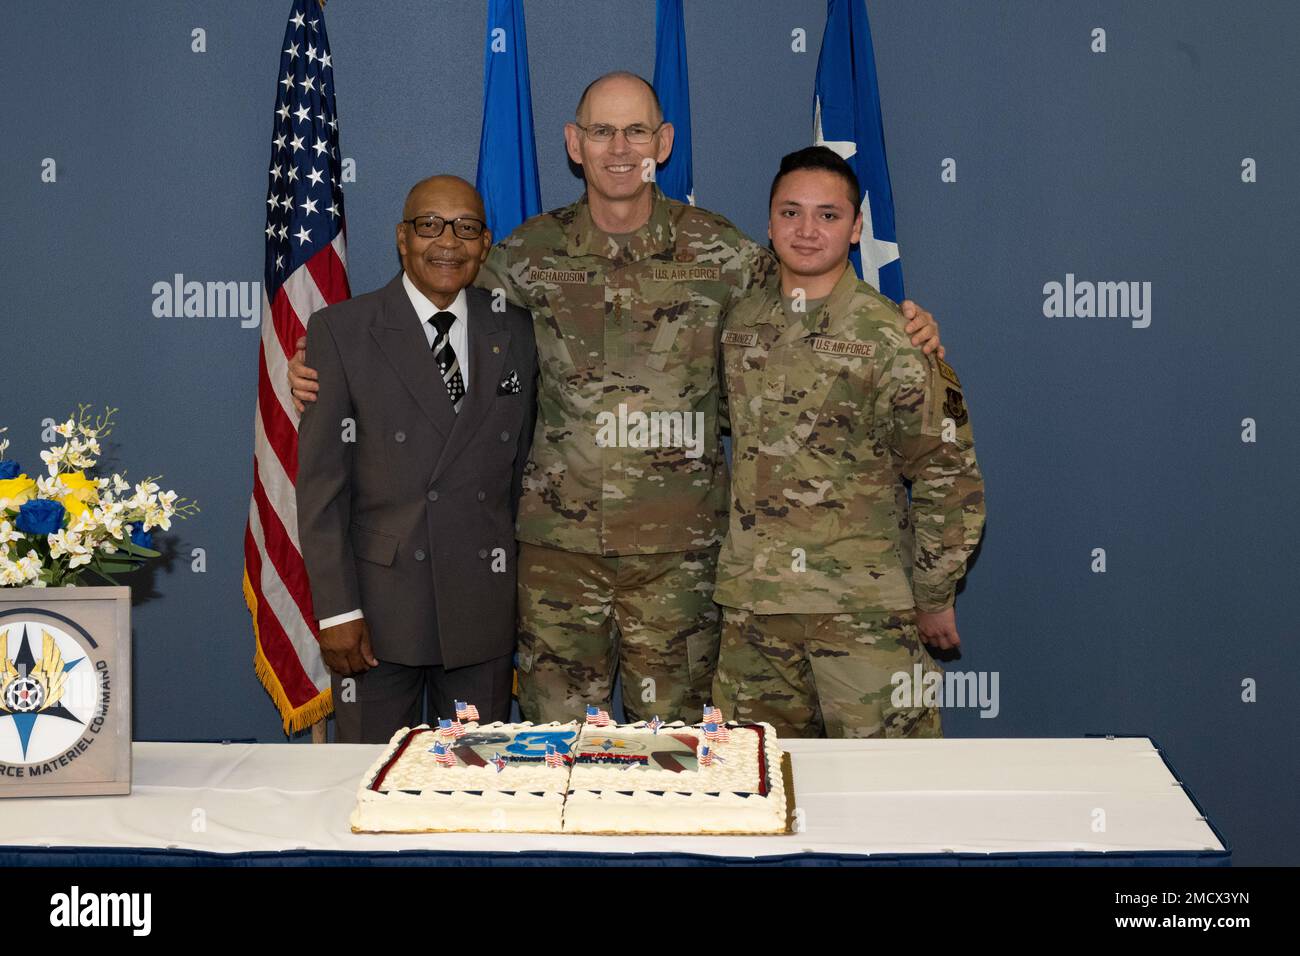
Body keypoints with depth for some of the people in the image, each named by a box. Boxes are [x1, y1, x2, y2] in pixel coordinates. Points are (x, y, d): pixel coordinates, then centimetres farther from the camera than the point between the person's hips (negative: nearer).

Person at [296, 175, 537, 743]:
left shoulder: (515, 334, 7)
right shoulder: (341, 331, -2)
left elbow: (521, 469, 11)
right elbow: (320, 480, -5)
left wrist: (520, 591, 8)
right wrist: (335, 610, -10)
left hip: (483, 609, 3)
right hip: (378, 607, -2)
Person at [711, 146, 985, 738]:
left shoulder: (891, 338, -8)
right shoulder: (740, 325, 8)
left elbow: (949, 477, -4)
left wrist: (934, 596, -1)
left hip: (862, 606, -5)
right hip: (750, 603, 5)